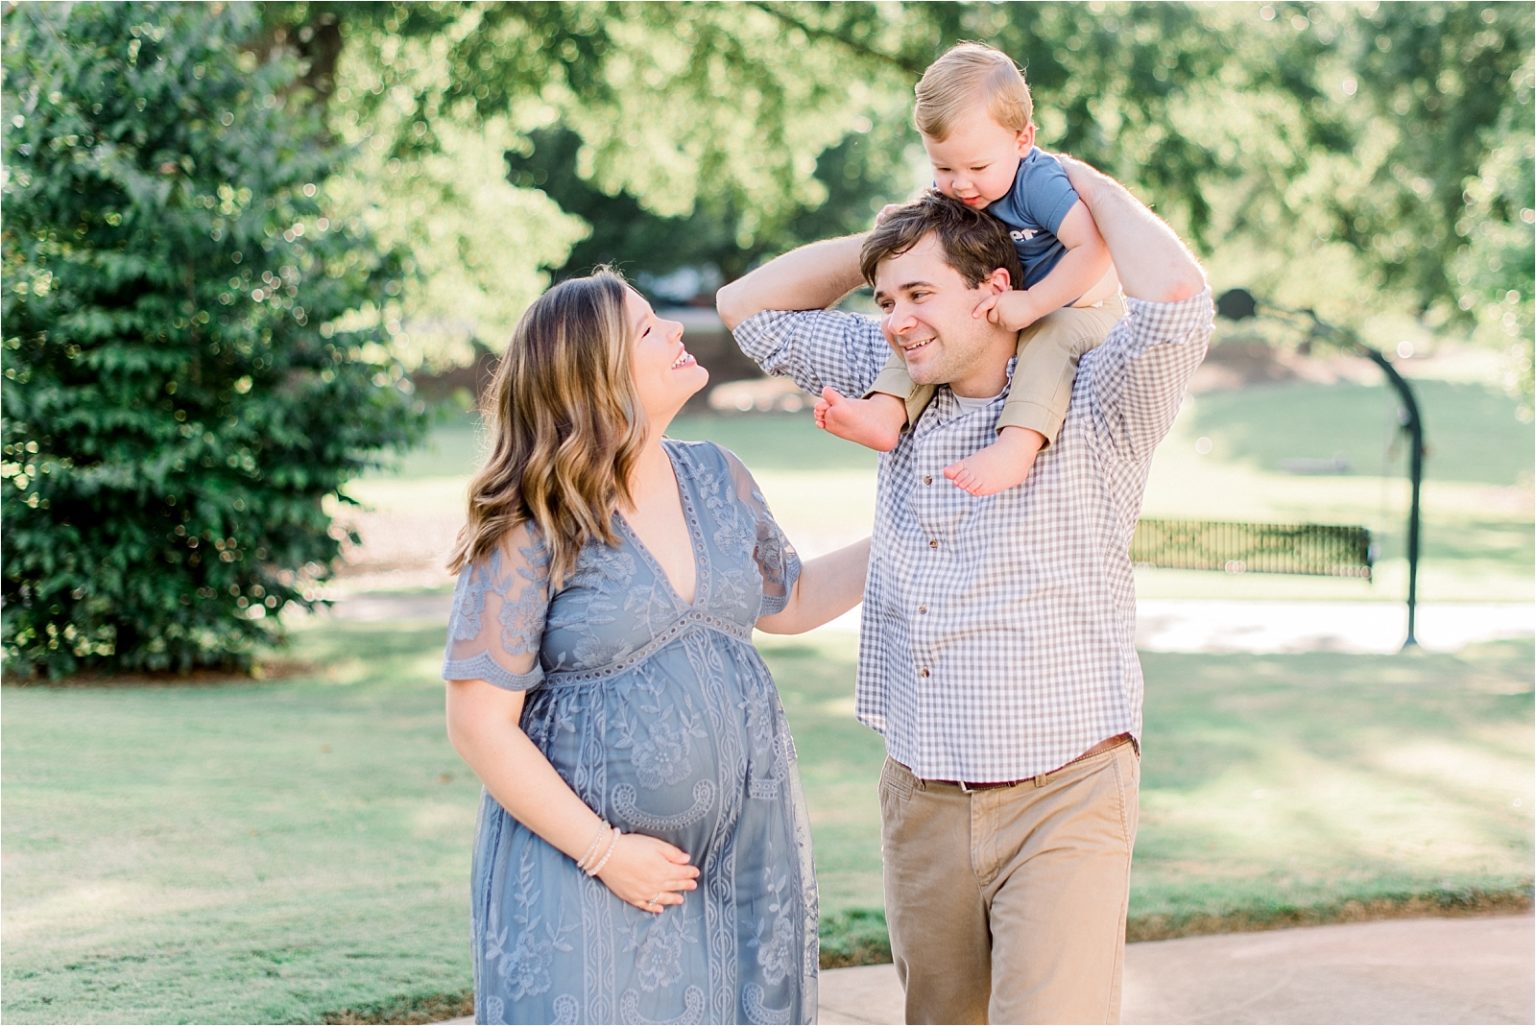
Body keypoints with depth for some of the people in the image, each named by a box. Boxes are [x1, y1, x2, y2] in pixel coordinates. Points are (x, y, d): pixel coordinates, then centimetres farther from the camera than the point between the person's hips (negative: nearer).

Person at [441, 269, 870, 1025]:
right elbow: (481, 723, -14)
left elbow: (788, 601, 23)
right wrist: (603, 851, -15)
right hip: (583, 860, -5)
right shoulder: (529, 533, -13)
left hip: (745, 845, 5)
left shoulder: (717, 480, 6)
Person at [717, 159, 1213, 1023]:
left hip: (1061, 797, -6)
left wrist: (1083, 180, -9)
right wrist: (893, 235, 10)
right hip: (920, 799, 6)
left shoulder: (1095, 405, -6)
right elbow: (750, 305, 19)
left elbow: (1177, 294, -25)